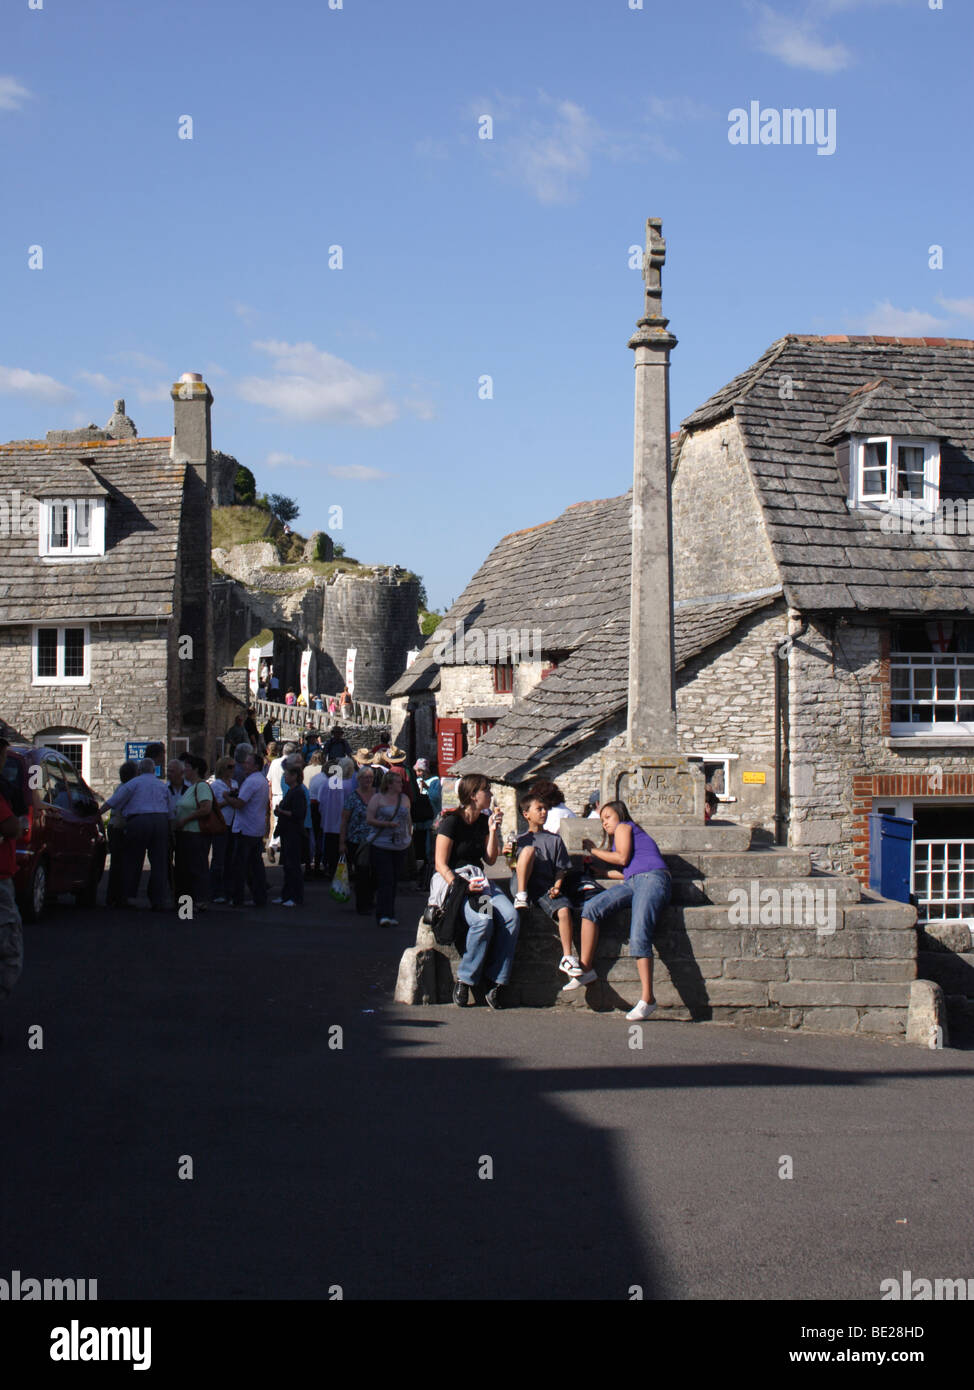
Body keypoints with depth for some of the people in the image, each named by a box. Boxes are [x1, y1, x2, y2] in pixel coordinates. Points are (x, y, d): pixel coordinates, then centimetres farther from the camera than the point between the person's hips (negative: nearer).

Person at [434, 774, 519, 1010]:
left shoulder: (483, 821, 13)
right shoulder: (451, 821, -8)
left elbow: (490, 860, 14)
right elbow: (441, 864, -11)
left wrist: (493, 831, 2)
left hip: (479, 881, 7)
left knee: (511, 916, -22)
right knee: (483, 921, -33)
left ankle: (495, 984, -18)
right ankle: (464, 981, -18)